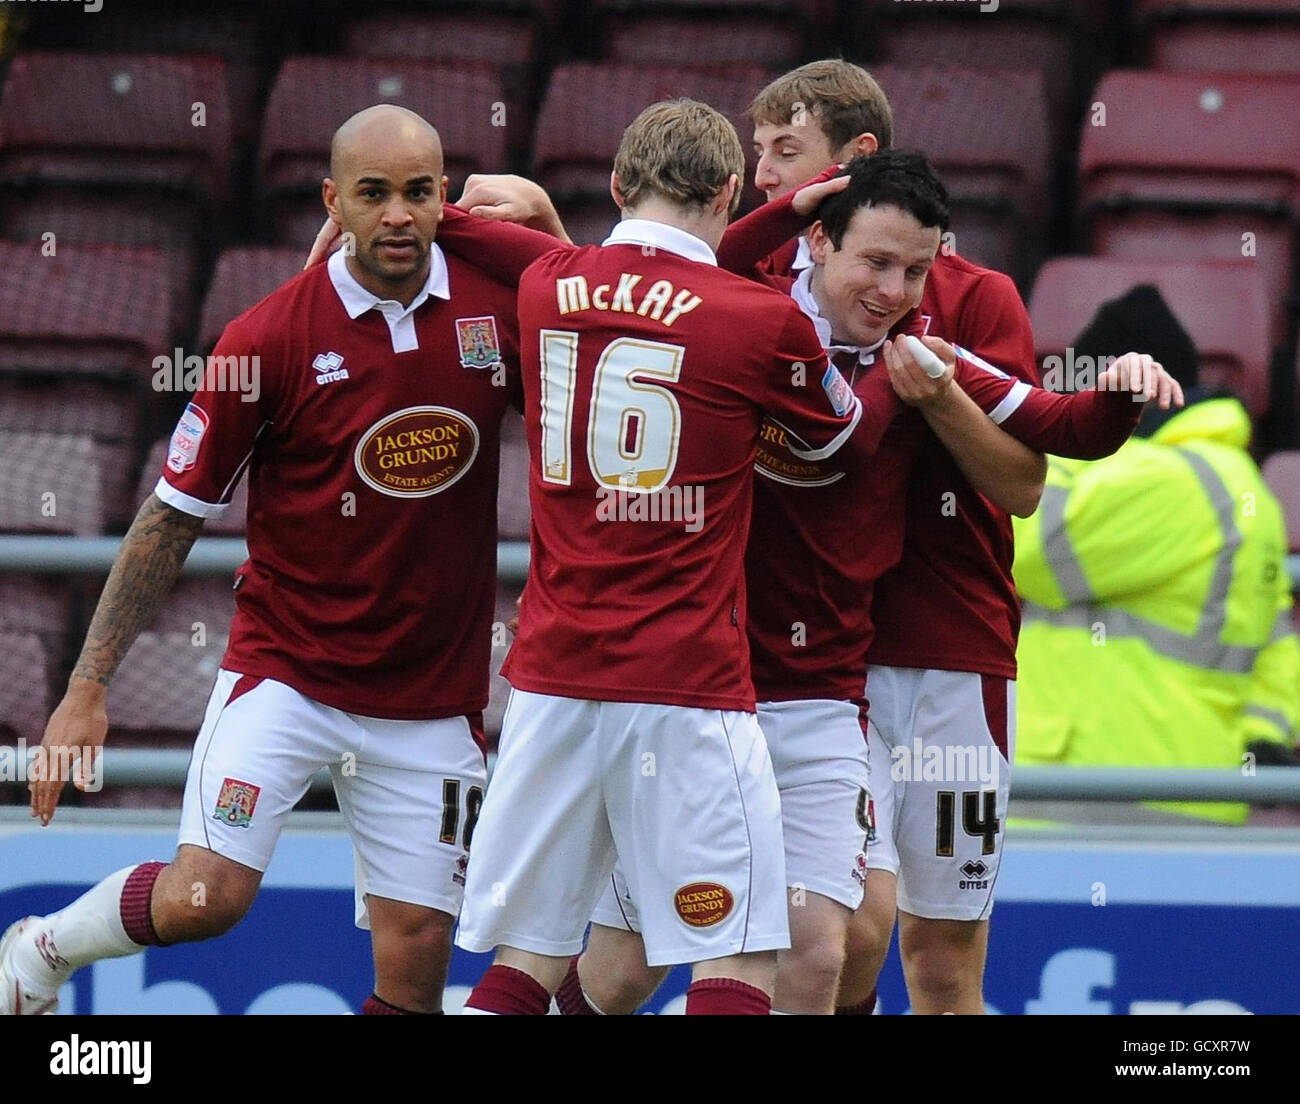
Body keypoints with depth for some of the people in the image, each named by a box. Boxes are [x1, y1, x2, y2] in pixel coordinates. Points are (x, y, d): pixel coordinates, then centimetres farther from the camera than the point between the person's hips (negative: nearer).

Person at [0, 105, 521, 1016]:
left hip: (434, 696, 3)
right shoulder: (271, 337, -10)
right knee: (206, 897, -19)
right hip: (284, 670, -3)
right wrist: (89, 685, -6)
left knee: (416, 961, -1)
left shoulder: (501, 307, -3)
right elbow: (175, 515, -4)